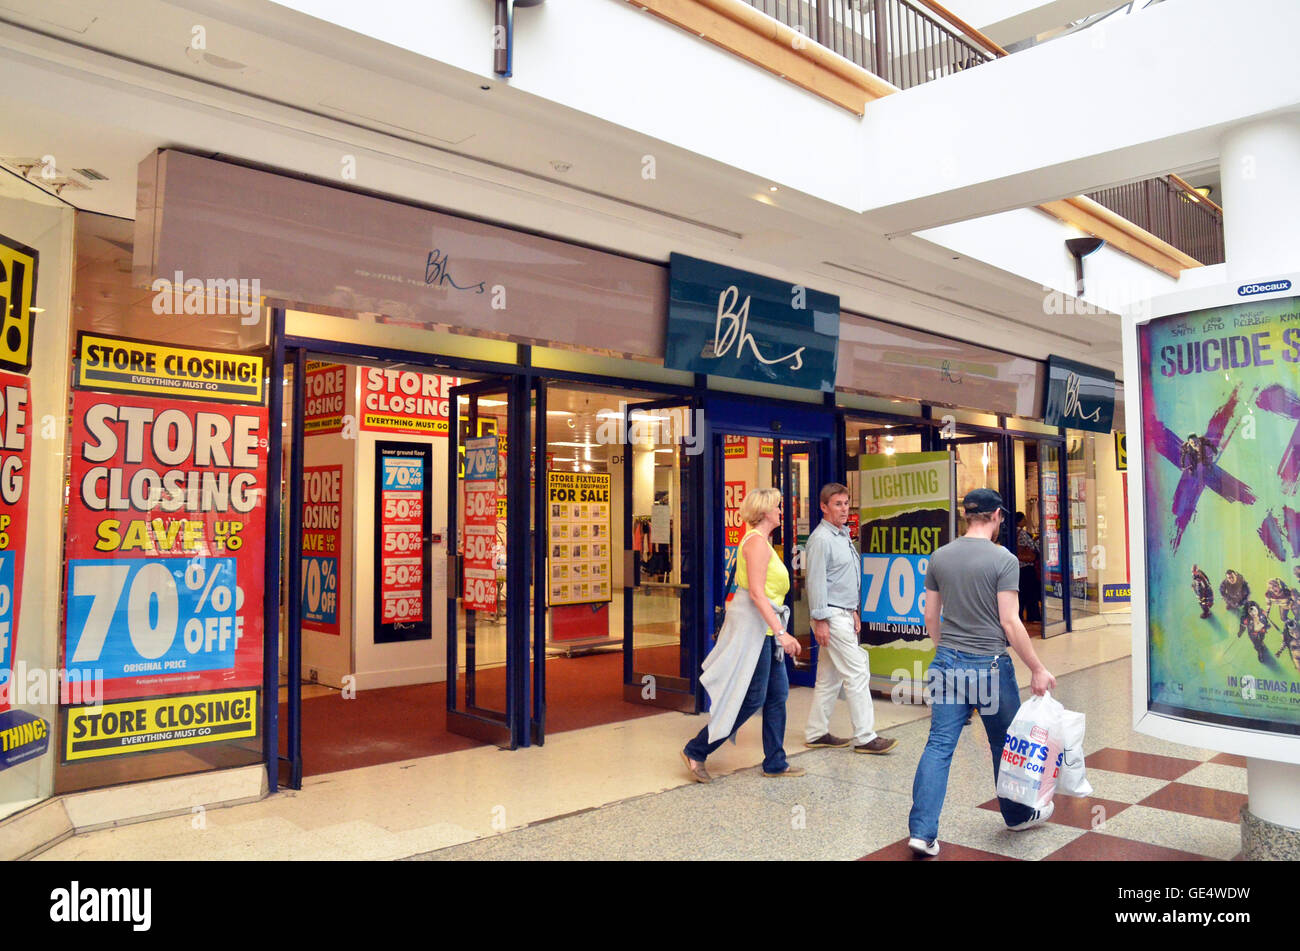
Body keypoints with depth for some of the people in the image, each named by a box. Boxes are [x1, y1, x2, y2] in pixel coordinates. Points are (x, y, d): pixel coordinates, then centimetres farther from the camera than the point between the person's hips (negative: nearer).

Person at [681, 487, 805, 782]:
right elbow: (756, 592, -22)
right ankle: (696, 751, 3)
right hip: (753, 624, -10)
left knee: (778, 694, 10)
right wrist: (781, 632, -25)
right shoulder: (757, 541, -15)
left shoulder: (761, 541, 16)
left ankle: (775, 763, 17)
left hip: (764, 627, 10)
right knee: (752, 698, -5)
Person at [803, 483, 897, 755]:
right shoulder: (821, 538, -13)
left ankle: (816, 733, 19)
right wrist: (820, 620, -20)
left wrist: (853, 610, 22)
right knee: (857, 673, -8)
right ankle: (864, 737, -3)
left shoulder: (843, 535, 17)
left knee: (829, 677, 12)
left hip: (843, 613, 10)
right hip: (831, 615, -10)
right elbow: (815, 581, -17)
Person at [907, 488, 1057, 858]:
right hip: (990, 664, -4)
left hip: (948, 662, 4)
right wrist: (1037, 669, -5)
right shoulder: (1003, 559, -11)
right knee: (1005, 745, 17)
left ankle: (922, 831, -2)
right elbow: (1010, 622, -13)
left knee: (938, 746, 3)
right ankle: (1019, 815, 37)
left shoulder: (939, 557, 4)